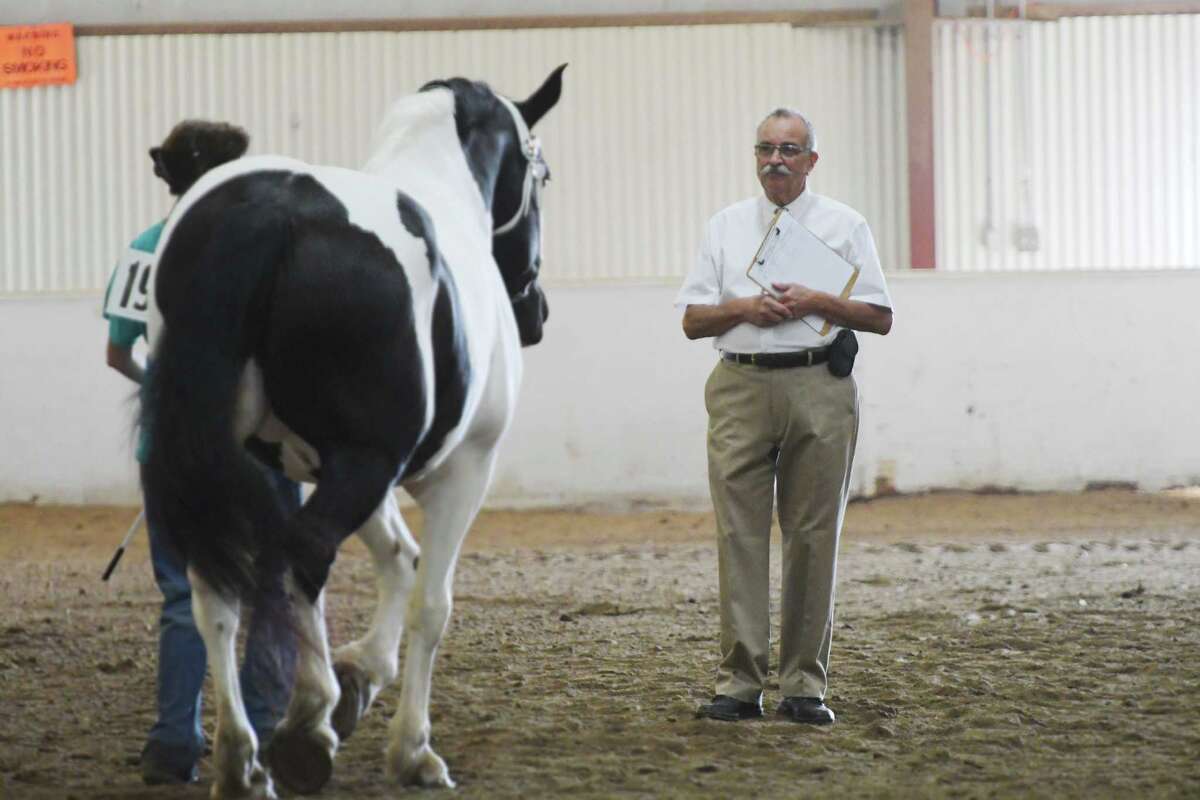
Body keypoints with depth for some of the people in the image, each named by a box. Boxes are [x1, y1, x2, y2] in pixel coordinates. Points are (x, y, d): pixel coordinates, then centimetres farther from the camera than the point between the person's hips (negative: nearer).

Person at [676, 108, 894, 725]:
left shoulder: (844, 226, 10)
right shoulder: (725, 227, 16)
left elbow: (880, 318, 5)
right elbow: (692, 320, 13)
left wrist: (817, 302, -9)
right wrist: (743, 309, -6)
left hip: (818, 388, -1)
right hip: (741, 386, 1)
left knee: (813, 536, -1)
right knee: (739, 533, -4)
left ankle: (805, 685, 3)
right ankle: (739, 683, -3)